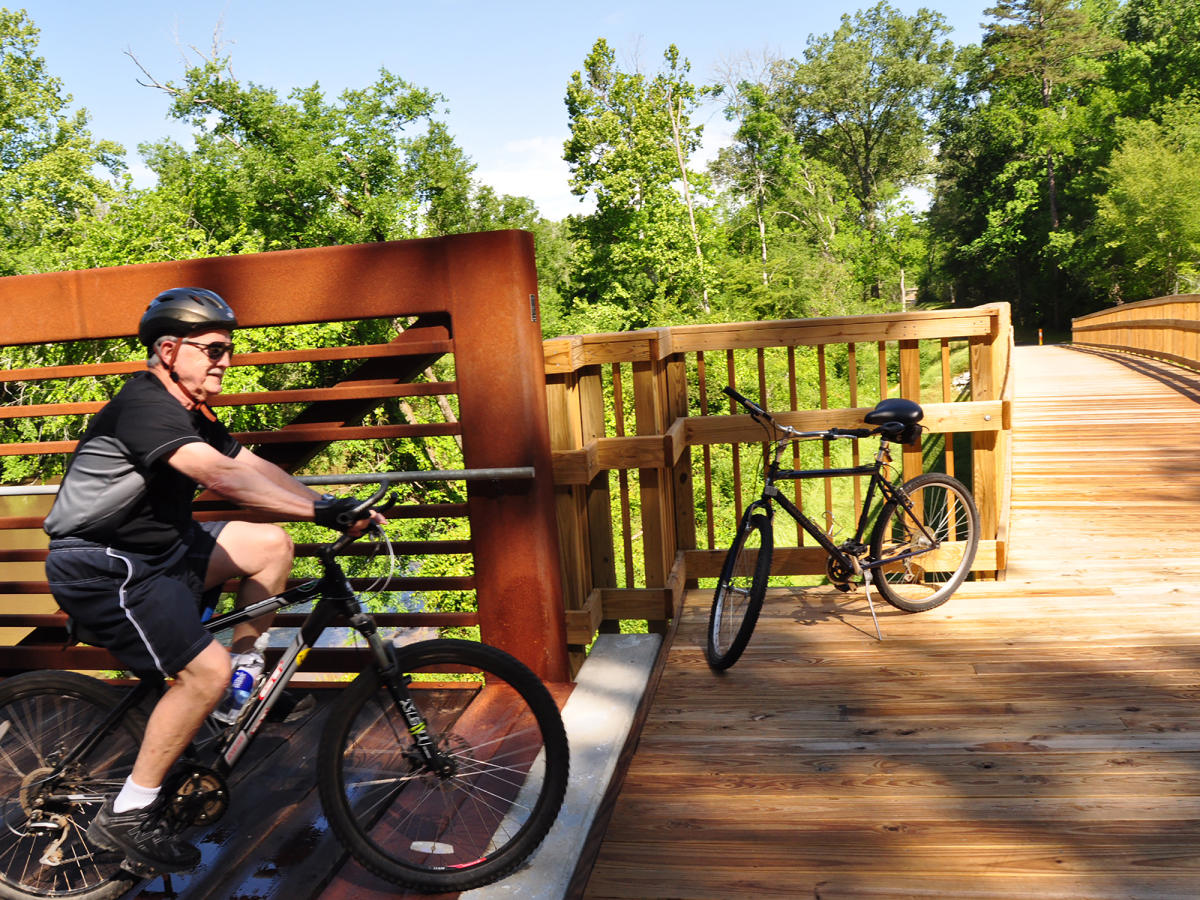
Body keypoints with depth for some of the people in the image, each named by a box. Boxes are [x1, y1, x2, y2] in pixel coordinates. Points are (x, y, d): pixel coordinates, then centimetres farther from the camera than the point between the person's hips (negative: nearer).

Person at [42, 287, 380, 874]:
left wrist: (333, 508, -6)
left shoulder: (189, 412, 11)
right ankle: (125, 819, -2)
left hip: (158, 549, 10)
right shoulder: (144, 404, -22)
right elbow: (221, 476, -36)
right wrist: (320, 509, -41)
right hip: (100, 569, -10)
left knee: (271, 544, 2)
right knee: (205, 671, -17)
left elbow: (254, 467, 5)